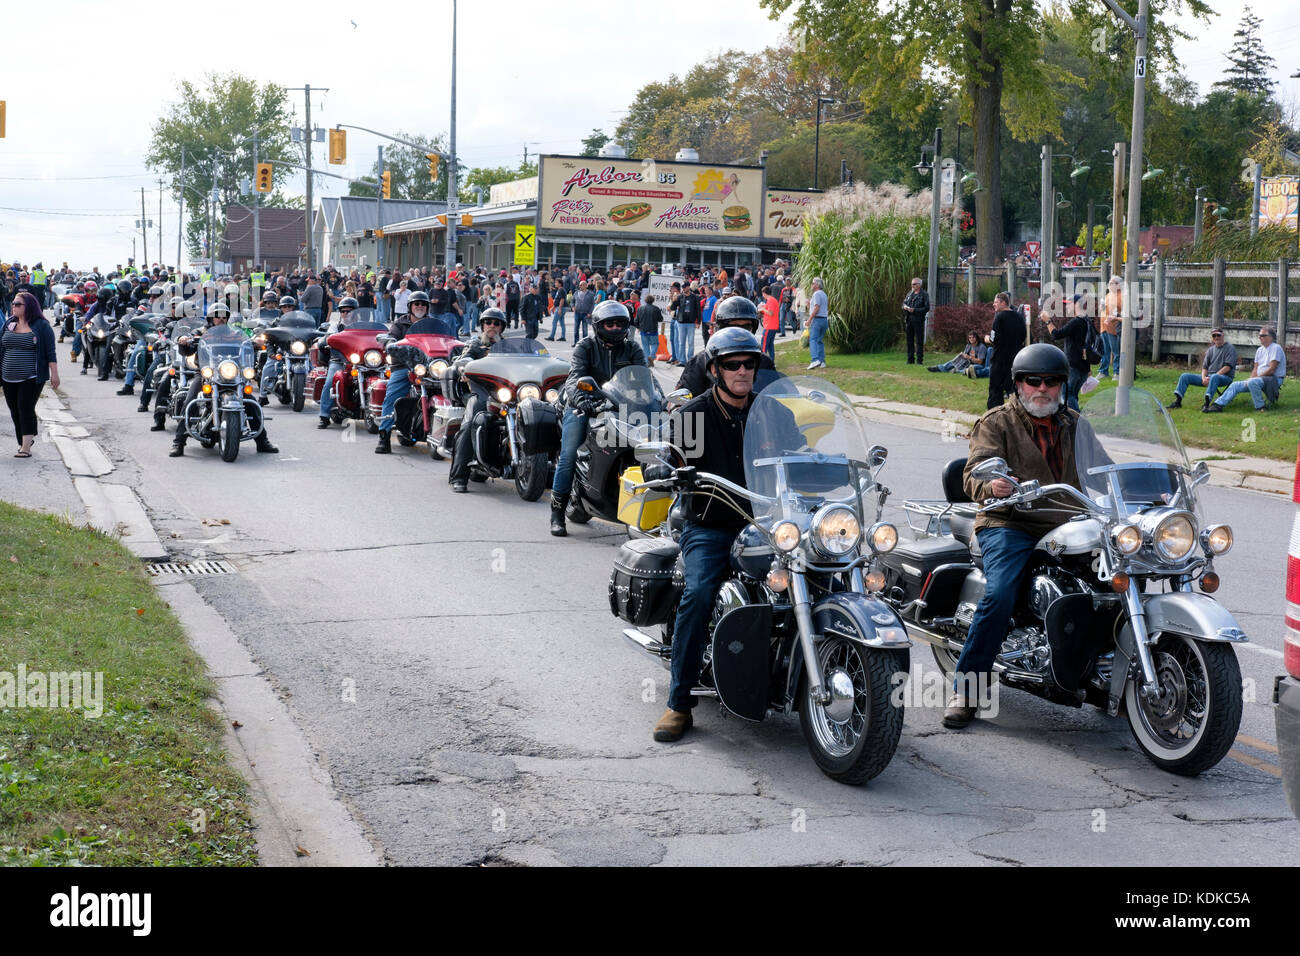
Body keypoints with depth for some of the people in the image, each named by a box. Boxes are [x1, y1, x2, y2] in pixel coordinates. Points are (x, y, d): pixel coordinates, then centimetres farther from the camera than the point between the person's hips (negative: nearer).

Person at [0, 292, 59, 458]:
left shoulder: (41, 326, -4)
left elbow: (51, 351, -5)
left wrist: (54, 373, -9)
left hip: (31, 378, -6)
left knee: (26, 410, -11)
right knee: (15, 411, 9)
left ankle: (26, 447, -11)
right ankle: (23, 441, 23)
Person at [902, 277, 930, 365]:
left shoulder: (924, 295, -4)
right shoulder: (909, 294, 15)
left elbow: (926, 308, -11)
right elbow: (904, 303, 22)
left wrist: (914, 310, -18)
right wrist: (905, 307, -2)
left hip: (918, 321, -6)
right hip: (909, 320, 6)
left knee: (919, 341, -3)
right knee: (909, 340, 9)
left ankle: (919, 360, 0)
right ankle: (910, 359, 15)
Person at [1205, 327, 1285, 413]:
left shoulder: (1276, 348, -10)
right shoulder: (1260, 350, 18)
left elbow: (1271, 370, -17)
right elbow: (1255, 369, 15)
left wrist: (1254, 378, -15)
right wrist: (1250, 379, -6)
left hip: (1274, 379, -9)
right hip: (1261, 378, 9)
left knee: (1252, 382, -36)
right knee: (1235, 385, -3)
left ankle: (1261, 406, -23)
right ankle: (1217, 405, -11)